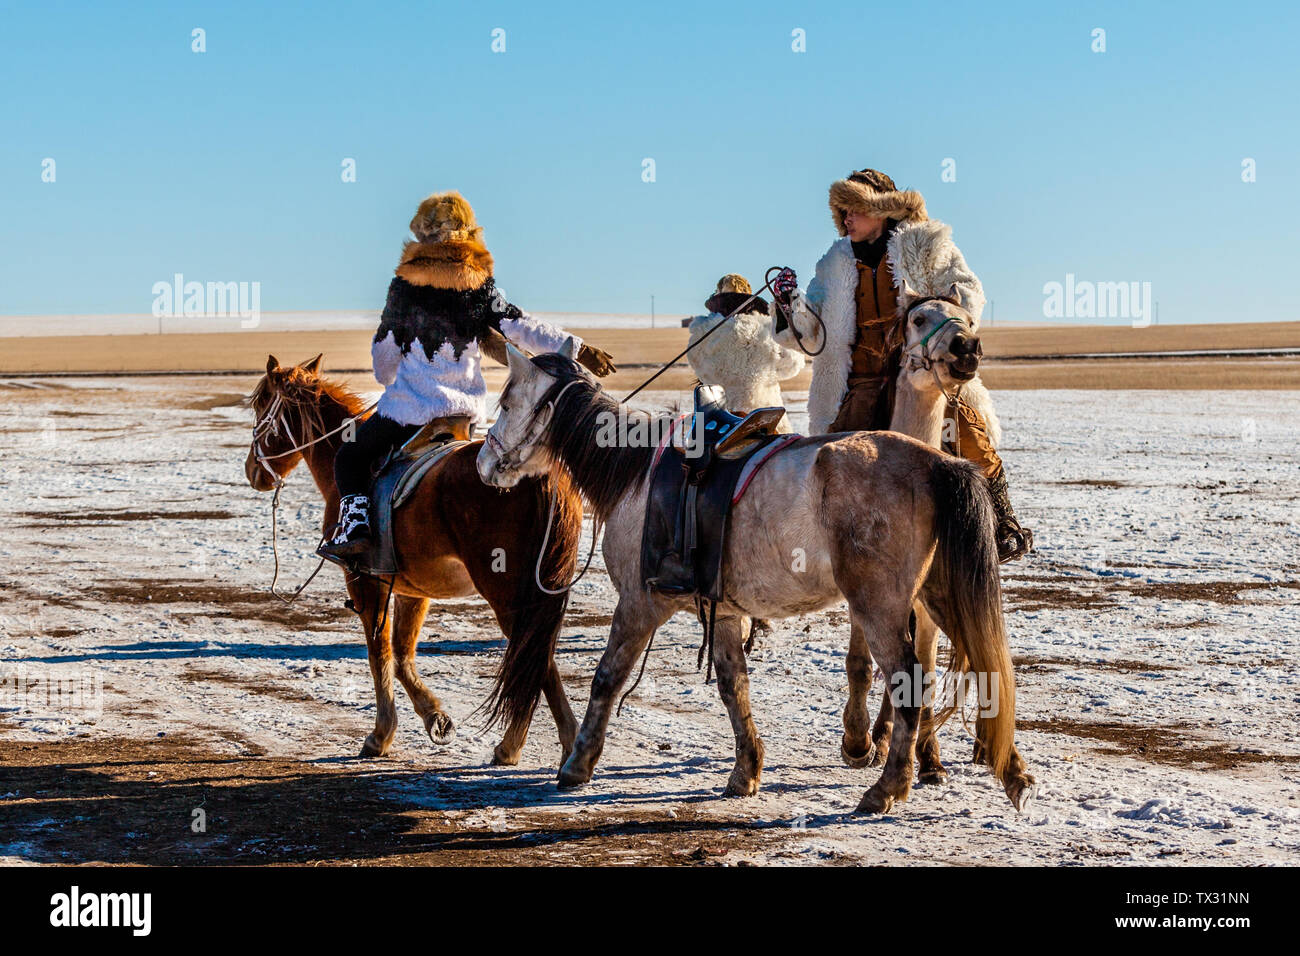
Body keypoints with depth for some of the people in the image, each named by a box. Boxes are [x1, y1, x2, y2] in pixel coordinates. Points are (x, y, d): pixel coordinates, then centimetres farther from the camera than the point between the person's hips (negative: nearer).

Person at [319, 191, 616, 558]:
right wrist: (579, 348, 5)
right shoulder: (483, 289, 1)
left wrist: (389, 382, 25)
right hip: (469, 409, 4)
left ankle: (355, 524, -12)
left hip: (411, 405, -4)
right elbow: (525, 329, -1)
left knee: (351, 458, 10)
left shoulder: (404, 287, -4)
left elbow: (384, 351, 5)